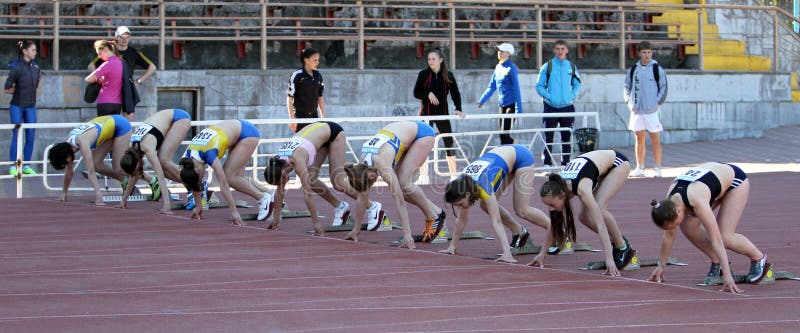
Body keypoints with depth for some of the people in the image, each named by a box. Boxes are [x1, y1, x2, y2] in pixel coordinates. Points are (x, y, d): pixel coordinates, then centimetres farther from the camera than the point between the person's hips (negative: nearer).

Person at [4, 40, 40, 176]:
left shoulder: (35, 67, 5)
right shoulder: (16, 67, -13)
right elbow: (7, 89, -10)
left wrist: (29, 93, 6)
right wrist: (19, 92, 1)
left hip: (30, 106, 6)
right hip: (17, 107, -5)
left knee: (30, 137, 5)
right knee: (16, 136, -4)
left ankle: (26, 166, 13)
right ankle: (13, 167, 2)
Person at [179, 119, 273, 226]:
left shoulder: (209, 154, -33)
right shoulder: (188, 158, -13)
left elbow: (223, 185, -31)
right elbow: (194, 182, 2)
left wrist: (234, 212, -29)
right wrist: (198, 205, 7)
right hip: (236, 132, 8)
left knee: (229, 177, -12)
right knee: (236, 177, 4)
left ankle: (264, 198, -2)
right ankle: (270, 196, 17)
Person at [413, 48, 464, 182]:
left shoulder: (448, 75, 2)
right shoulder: (423, 74, -1)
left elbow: (455, 93, 2)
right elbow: (416, 93, -2)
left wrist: (458, 109, -12)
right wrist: (428, 94, -20)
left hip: (443, 113, 1)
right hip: (427, 113, -1)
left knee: (449, 143, 3)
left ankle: (454, 173, 13)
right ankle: (423, 175, 3)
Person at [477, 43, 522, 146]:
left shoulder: (511, 68, -11)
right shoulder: (498, 67, 10)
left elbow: (516, 89, -14)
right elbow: (492, 86, 18)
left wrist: (518, 109, -18)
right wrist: (482, 101, 15)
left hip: (511, 105, -7)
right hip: (502, 105, 7)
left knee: (504, 134, -8)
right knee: (502, 134, 9)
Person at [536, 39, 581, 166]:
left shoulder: (572, 67, 8)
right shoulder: (547, 66, 1)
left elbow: (577, 85, 17)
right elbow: (539, 86, 2)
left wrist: (572, 96, -1)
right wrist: (548, 97, -11)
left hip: (567, 107, 2)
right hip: (551, 107, -2)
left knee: (566, 137, 6)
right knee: (548, 137, -4)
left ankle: (565, 163, 13)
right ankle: (547, 163, 0)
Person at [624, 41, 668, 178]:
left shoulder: (657, 69, -2)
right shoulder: (633, 69, 8)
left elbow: (664, 87, 1)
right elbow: (627, 86, 17)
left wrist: (658, 101, -7)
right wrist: (628, 100, 5)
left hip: (652, 110, -4)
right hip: (637, 109, 4)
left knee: (655, 138, -1)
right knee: (639, 139, 9)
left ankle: (657, 168, 1)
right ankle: (640, 168, 16)